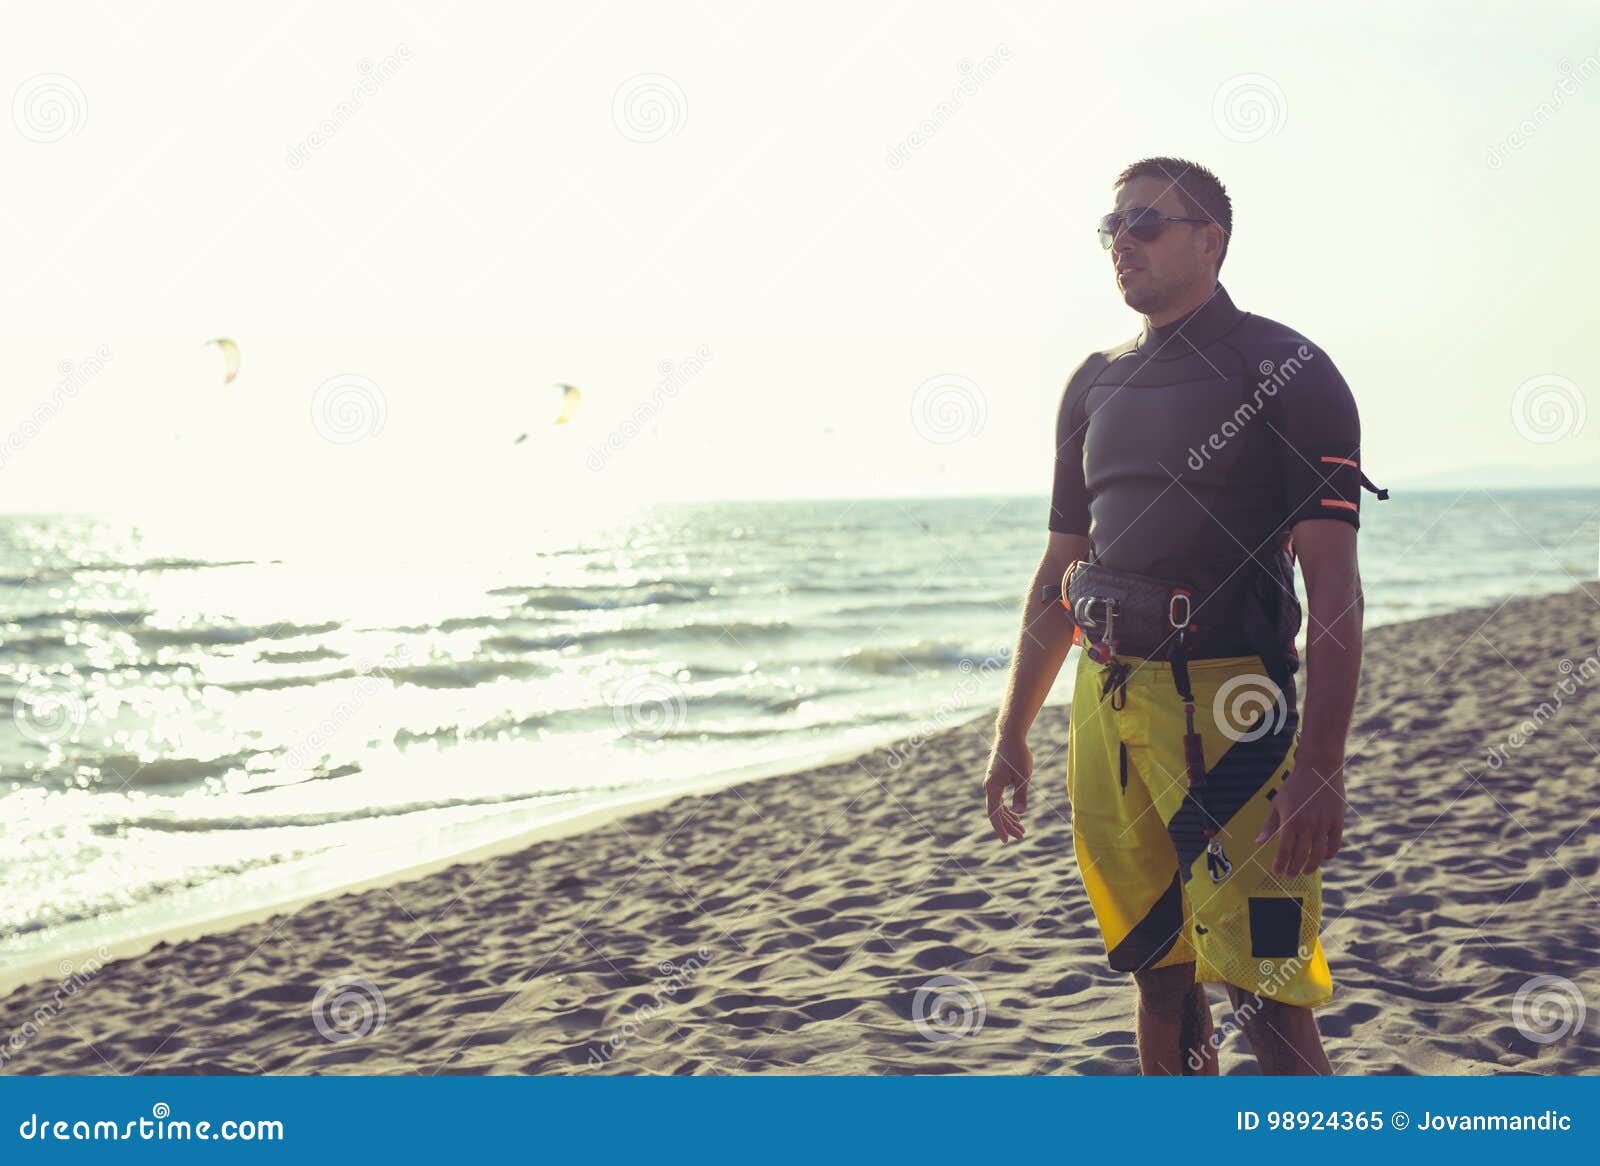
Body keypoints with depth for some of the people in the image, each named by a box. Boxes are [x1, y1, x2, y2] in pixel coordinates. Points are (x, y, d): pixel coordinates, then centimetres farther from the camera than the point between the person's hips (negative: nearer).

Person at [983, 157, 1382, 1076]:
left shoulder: (1284, 369, -3)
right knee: (1162, 981, 12)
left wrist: (1321, 764, -19)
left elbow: (1334, 582, -10)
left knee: (1270, 1006, -8)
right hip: (1108, 701, 6)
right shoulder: (1097, 385, 16)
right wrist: (1012, 733, 18)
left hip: (1227, 703, -6)